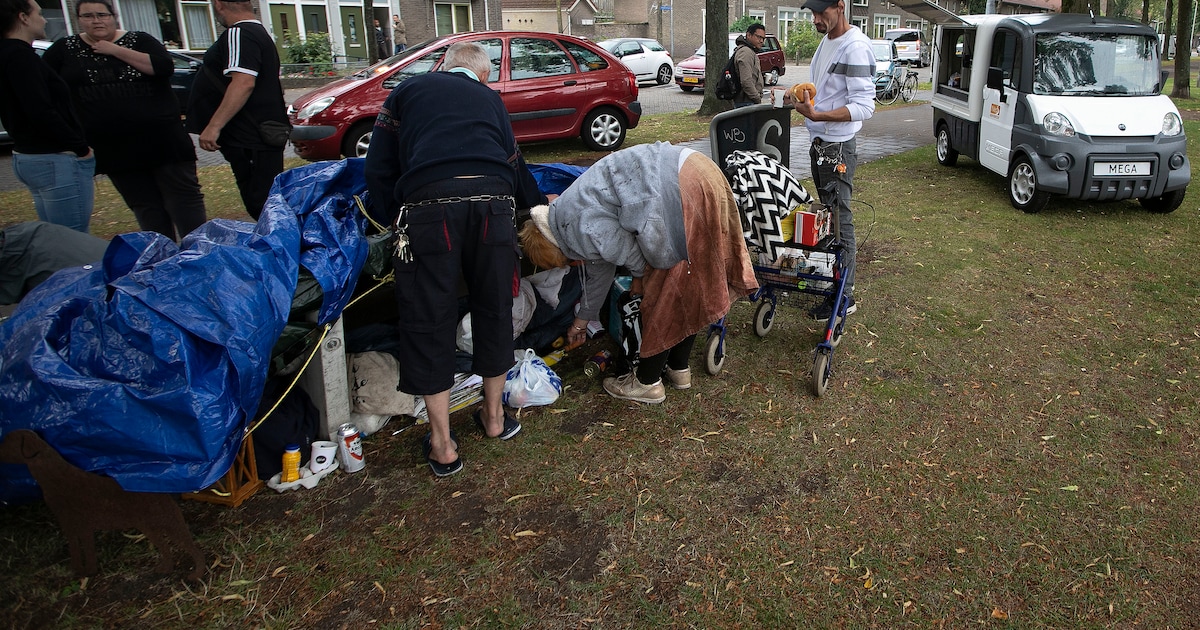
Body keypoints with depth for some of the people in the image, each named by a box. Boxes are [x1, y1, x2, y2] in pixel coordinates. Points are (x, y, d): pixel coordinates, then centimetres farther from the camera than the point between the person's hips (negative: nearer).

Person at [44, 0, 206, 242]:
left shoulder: (139, 40, 4)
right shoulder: (64, 49, 9)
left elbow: (164, 67, -13)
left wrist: (116, 50, -11)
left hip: (161, 139, -2)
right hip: (113, 148, 2)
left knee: (184, 199, -4)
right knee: (146, 208, 7)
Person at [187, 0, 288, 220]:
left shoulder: (239, 34, -14)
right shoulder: (259, 33, 20)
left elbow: (243, 83, -26)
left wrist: (214, 126, -27)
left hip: (250, 140, -11)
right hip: (261, 137, 11)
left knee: (260, 205, -9)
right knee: (263, 204, 14)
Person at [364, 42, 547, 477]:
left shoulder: (408, 90, 26)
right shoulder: (489, 98, 31)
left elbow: (379, 168, 17)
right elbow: (514, 163, 38)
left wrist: (392, 219, 20)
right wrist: (539, 204, 54)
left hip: (427, 201, -2)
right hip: (492, 202, 2)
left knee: (428, 320, 7)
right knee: (494, 310, 18)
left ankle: (442, 444, 13)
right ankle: (494, 415, 34)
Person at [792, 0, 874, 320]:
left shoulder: (855, 47, -17)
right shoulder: (826, 41, 13)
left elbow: (864, 106, -23)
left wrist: (817, 115, -32)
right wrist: (802, 96, 7)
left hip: (838, 149, -9)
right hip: (820, 144, 10)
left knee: (840, 220, -6)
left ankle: (844, 297, 0)